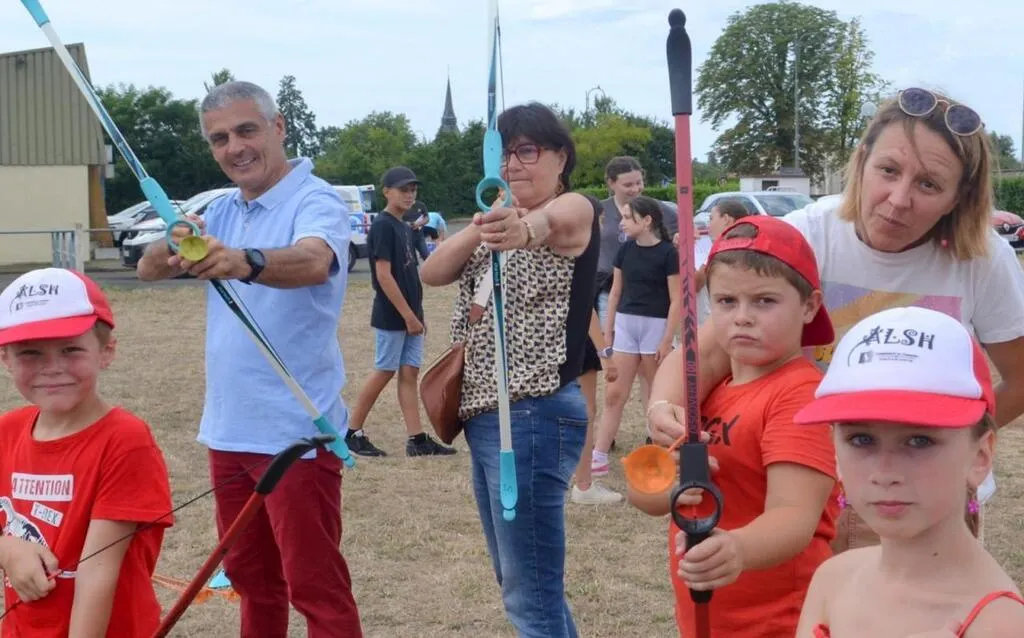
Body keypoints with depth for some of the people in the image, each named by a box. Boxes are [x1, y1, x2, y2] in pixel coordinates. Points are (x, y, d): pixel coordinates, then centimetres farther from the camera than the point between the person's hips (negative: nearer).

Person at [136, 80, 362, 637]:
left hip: (295, 431, -8)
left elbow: (312, 262, -34)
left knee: (315, 585, -1)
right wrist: (174, 247, -22)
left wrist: (244, 262, -54)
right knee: (250, 577, 20)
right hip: (228, 428, 8)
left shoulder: (315, 201, -13)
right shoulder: (222, 211, 11)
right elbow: (147, 270, 1)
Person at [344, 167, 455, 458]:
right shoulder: (382, 226, -13)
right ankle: (352, 432, 10)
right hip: (392, 315, -8)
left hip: (410, 314, 8)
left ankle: (417, 439, 6)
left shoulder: (405, 227, 13)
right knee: (384, 372, -2)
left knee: (409, 373, 5)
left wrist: (416, 314, 15)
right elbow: (383, 275, -19)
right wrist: (408, 315, -19)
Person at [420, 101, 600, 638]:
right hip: (484, 415, 9)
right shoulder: (496, 222, 17)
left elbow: (552, 219, -35)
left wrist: (524, 228, -59)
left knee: (532, 595, -8)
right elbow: (431, 272, 3)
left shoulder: (576, 211, -9)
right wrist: (479, 230, -15)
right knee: (519, 583, 18)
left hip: (534, 416, -9)